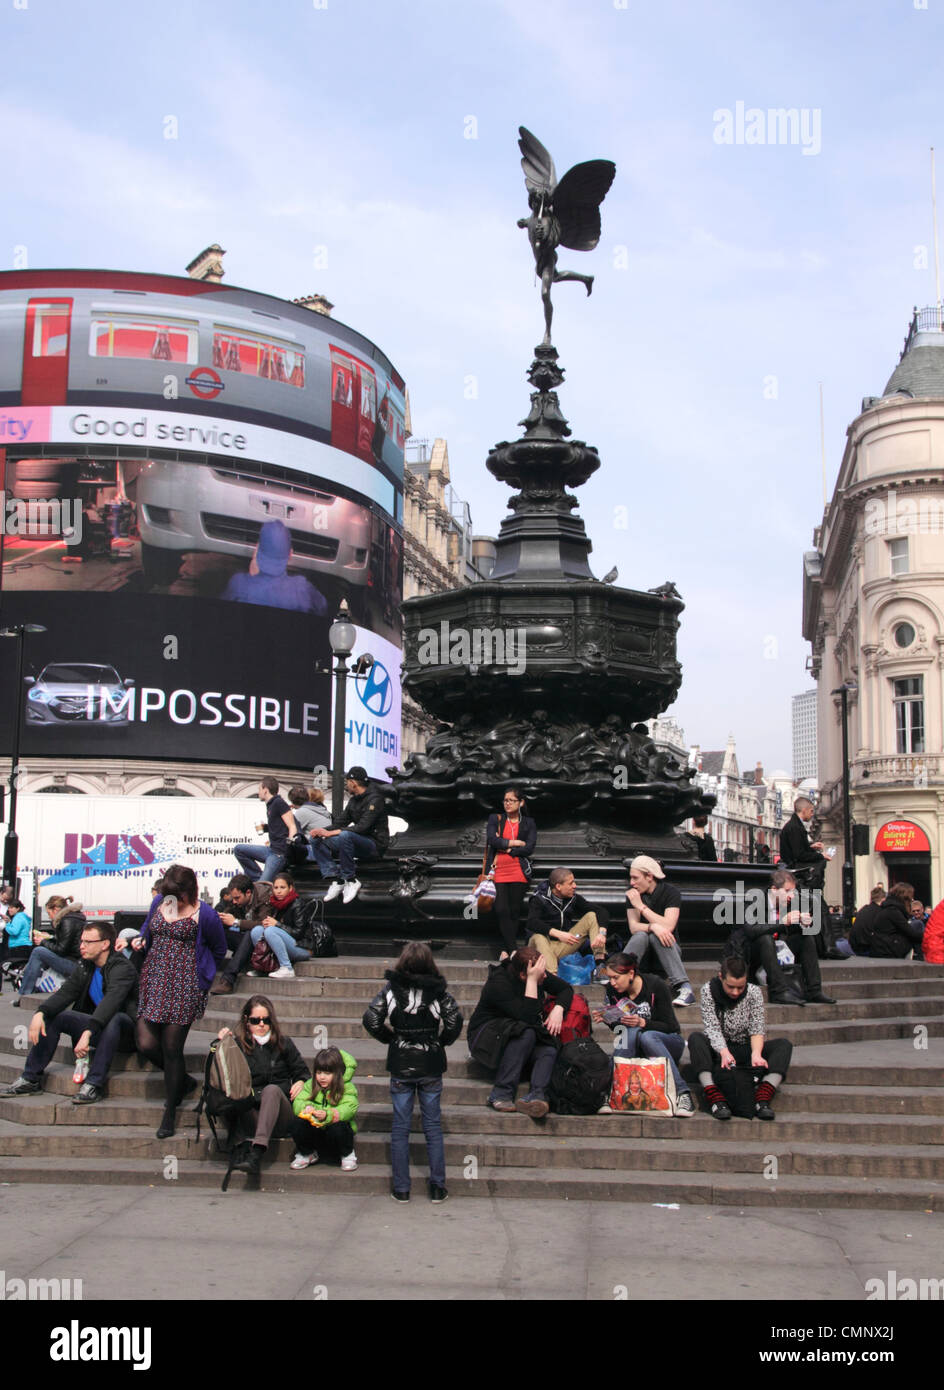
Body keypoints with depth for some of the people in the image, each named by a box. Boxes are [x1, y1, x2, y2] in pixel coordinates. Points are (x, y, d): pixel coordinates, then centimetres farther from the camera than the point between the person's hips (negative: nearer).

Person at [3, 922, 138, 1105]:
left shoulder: (123, 968, -19)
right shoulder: (85, 967, 7)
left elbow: (111, 1002, -34)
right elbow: (66, 993, -4)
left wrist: (88, 1033, -47)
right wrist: (40, 1013, -23)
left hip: (127, 1030, -8)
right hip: (97, 1028, 8)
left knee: (114, 1019, -40)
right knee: (51, 1016, -2)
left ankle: (94, 1084, -36)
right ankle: (31, 1079, 1)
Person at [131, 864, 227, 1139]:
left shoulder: (204, 915, -7)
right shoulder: (159, 902, 7)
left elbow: (219, 950, 7)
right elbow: (148, 927, 27)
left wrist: (201, 974, 16)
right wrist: (139, 939, 6)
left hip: (185, 986, -5)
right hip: (153, 982, 5)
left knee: (171, 1048, -3)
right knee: (146, 1044, -4)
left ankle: (170, 1113, 12)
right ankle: (183, 1081, 25)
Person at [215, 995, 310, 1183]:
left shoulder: (283, 1044, 18)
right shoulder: (237, 1045, 13)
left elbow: (302, 1072, 24)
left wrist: (301, 1082, 0)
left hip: (280, 1115, 1)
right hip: (250, 1114, 0)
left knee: (271, 1089, -33)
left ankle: (255, 1152, -51)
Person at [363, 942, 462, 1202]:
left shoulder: (391, 989, -5)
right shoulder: (439, 991, -5)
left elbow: (371, 1020, -11)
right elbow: (455, 1022, -13)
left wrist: (390, 1038, 5)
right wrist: (441, 1041, 5)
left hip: (400, 1066, 0)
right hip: (431, 1066, 0)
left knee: (400, 1127, 8)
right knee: (433, 1125, 9)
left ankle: (401, 1188, 11)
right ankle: (437, 1187, 11)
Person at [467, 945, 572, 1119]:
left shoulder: (538, 975, -3)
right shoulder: (499, 982, -23)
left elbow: (566, 989, 11)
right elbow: (527, 1016, -30)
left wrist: (558, 1009, -10)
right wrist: (532, 980, -32)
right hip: (487, 1034, -6)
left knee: (549, 1049, -27)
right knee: (526, 1034, -37)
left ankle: (536, 1096, -47)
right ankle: (501, 1094, -35)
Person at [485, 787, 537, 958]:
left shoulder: (528, 823, 9)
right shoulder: (495, 819, 10)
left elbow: (529, 848, -4)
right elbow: (492, 840, -8)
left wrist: (505, 849, -9)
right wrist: (516, 843, -8)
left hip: (519, 872, 0)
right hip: (498, 872, 0)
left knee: (514, 911, 1)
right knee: (502, 910, -11)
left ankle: (507, 949, 10)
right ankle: (512, 950, -10)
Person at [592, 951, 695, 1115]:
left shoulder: (656, 986, -16)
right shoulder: (612, 990, -5)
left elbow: (669, 1026, -16)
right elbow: (620, 1028, 3)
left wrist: (642, 1023, -31)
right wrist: (608, 1020, -17)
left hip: (670, 1043, -3)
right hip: (636, 1050, 3)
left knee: (647, 1037, -36)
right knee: (633, 1031, -31)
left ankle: (682, 1091, -39)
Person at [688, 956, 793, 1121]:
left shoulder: (754, 992, -4)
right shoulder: (708, 991, -9)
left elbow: (757, 1028, -11)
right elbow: (712, 1028, -17)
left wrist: (756, 1053, -32)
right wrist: (724, 1052, -36)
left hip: (746, 1049, 2)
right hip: (719, 1050, -1)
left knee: (784, 1045, -23)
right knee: (695, 1039, -32)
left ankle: (762, 1098, -40)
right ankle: (715, 1098, -43)